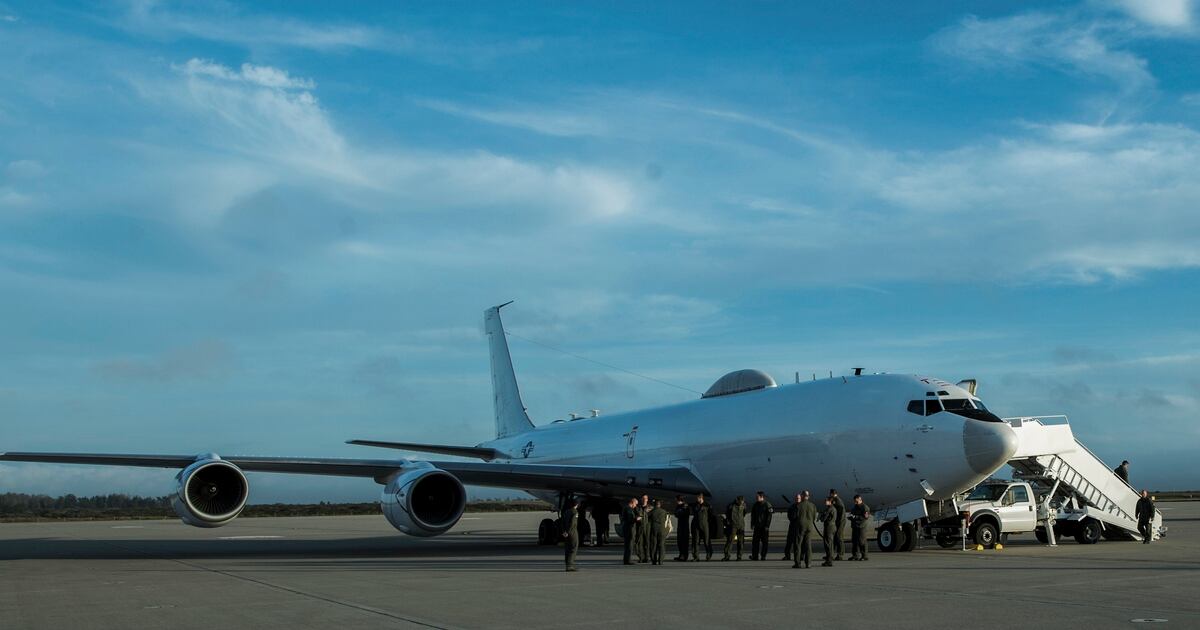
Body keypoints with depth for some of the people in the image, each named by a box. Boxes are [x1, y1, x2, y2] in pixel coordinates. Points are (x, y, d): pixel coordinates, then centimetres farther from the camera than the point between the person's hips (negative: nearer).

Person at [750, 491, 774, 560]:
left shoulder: (767, 504, -9)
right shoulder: (756, 504, 9)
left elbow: (769, 516, -12)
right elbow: (753, 515, 14)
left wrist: (767, 526, -17)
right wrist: (752, 524, 9)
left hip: (764, 526, -5)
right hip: (757, 526, 5)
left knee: (764, 542, 1)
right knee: (755, 541, 2)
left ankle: (763, 556, 7)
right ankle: (755, 556, 6)